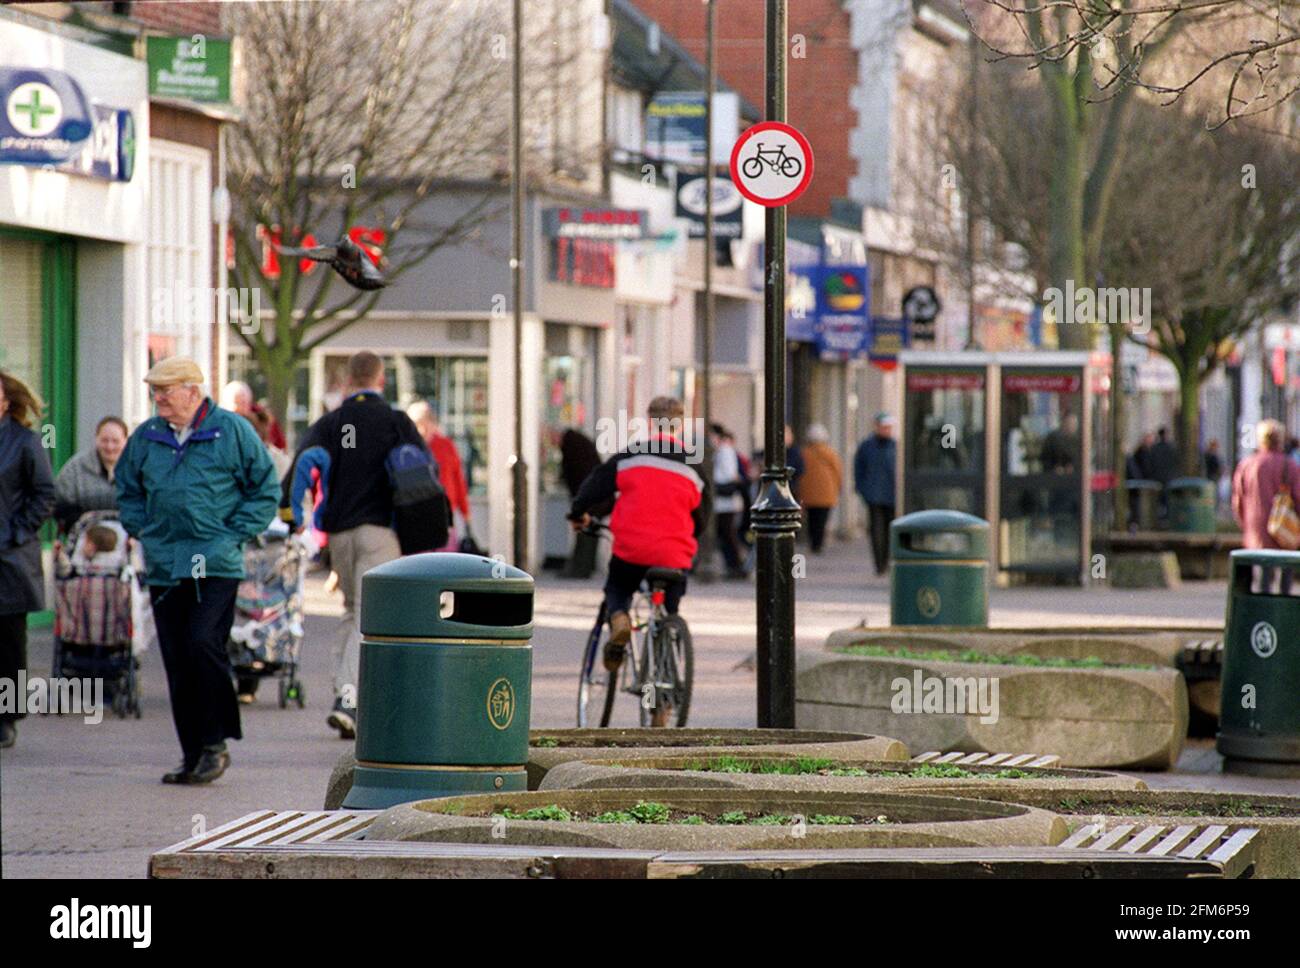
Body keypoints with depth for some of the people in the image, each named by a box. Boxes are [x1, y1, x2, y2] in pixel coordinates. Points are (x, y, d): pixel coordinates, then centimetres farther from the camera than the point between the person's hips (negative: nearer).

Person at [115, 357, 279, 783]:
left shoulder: (232, 431, -1)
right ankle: (193, 753, 11)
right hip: (163, 566, 5)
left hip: (215, 567, -5)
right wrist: (142, 530, 12)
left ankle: (215, 742, -6)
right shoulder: (146, 437, 11)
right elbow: (127, 489, 26)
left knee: (203, 645, -17)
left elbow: (264, 489, 4)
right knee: (176, 662, 4)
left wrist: (235, 534, -3)